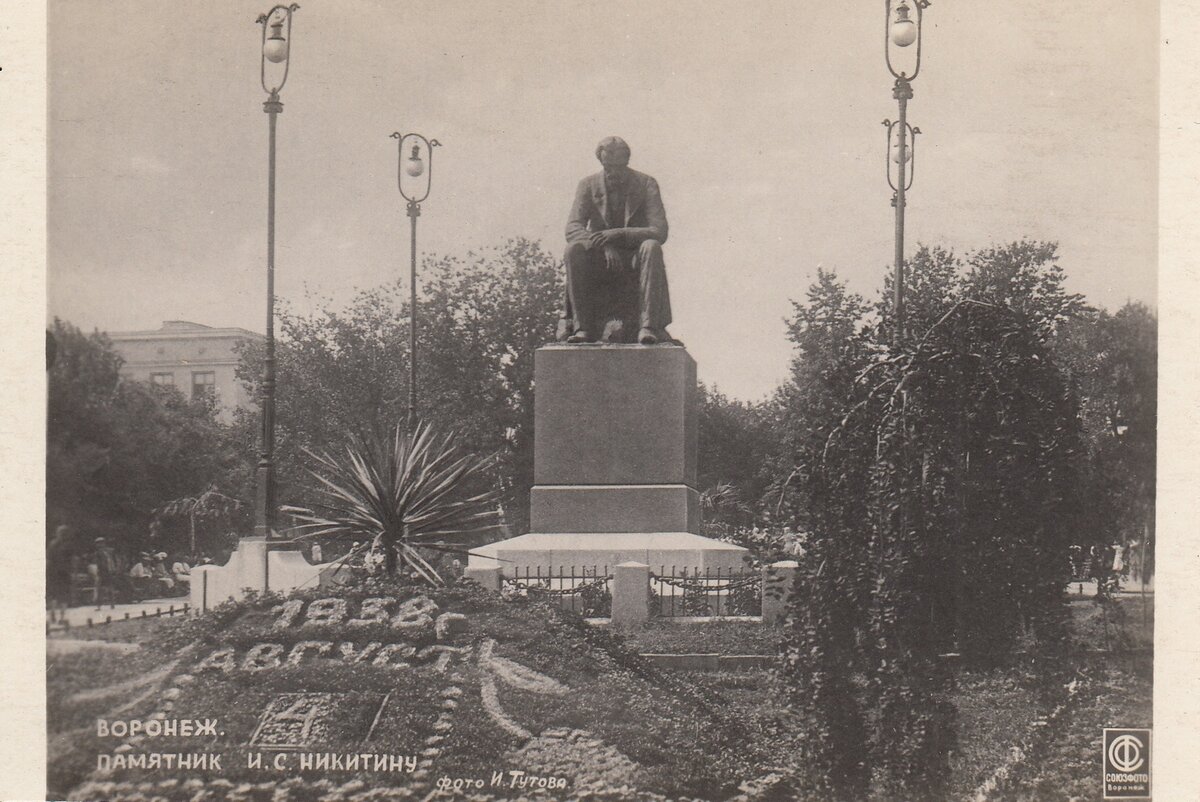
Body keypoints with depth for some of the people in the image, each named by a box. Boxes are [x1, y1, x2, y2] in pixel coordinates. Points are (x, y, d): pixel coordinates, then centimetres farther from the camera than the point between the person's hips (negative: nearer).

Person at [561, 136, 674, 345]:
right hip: (599, 262, 1)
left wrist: (618, 234, -28)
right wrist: (604, 245, -28)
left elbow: (659, 232, -14)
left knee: (652, 247, -34)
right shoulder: (588, 185, 1)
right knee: (574, 249, -29)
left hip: (634, 259, -1)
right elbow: (572, 228, -9)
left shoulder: (646, 185, -4)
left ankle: (647, 327, -41)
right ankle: (581, 326, -32)